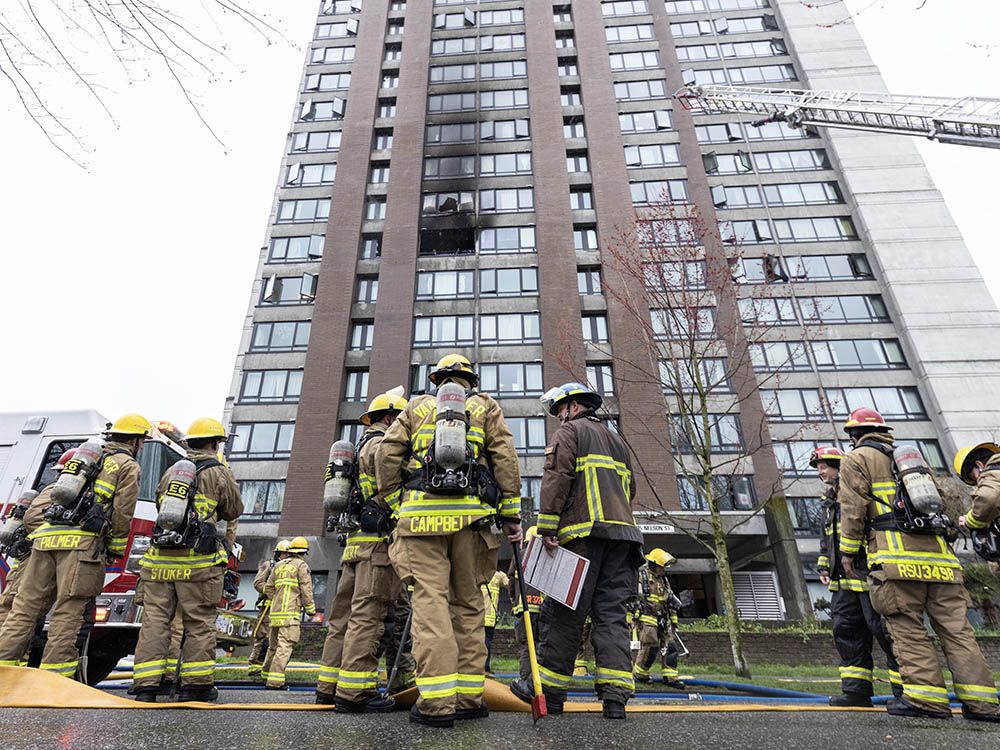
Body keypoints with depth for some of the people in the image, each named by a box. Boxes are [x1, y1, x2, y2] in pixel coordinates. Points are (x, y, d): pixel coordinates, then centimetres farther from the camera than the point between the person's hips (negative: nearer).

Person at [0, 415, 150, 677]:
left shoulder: (85, 456, 27)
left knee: (26, 606, 10)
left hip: (47, 535, 7)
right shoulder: (128, 466, 3)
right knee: (70, 614, -4)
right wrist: (115, 551, 5)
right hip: (82, 541, -7)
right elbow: (122, 513, -4)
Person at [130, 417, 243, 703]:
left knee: (155, 619, 8)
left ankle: (146, 685, 8)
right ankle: (195, 684, 11)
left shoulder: (170, 472, 16)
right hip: (198, 561, -5)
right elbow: (234, 510, 9)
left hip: (160, 558, 5)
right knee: (198, 621, 4)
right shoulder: (219, 473, -1)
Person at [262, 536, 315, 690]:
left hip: (275, 611, 7)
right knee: (285, 646, -9)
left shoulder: (279, 565, 18)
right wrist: (311, 609, 0)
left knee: (273, 645, 18)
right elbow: (306, 590, -8)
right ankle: (274, 681, -14)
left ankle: (268, 676, 29)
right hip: (290, 612, -7)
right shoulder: (302, 565, -3)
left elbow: (268, 588, 17)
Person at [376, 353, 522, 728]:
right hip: (470, 515, 1)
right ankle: (469, 695, 13)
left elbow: (388, 454, 9)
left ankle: (436, 701, -7)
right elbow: (505, 458, 5)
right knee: (468, 602, 9)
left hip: (421, 514, 0)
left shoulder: (417, 407, 19)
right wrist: (510, 513, 5)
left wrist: (389, 503, 15)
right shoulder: (485, 407, 16)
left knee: (430, 601, -3)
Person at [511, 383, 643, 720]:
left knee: (563, 612, -1)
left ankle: (549, 689, 6)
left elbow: (557, 478, -10)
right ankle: (615, 695, 0)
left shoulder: (569, 432, 4)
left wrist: (547, 526, -14)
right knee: (612, 613, 5)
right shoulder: (617, 441, 28)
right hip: (622, 534, 7)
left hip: (584, 532, -7)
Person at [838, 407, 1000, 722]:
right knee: (956, 628, 6)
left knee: (908, 628, -3)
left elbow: (853, 508, -4)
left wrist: (848, 550, 0)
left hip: (896, 556, -7)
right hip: (938, 553, 7)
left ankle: (927, 696, -5)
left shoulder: (857, 459, 4)